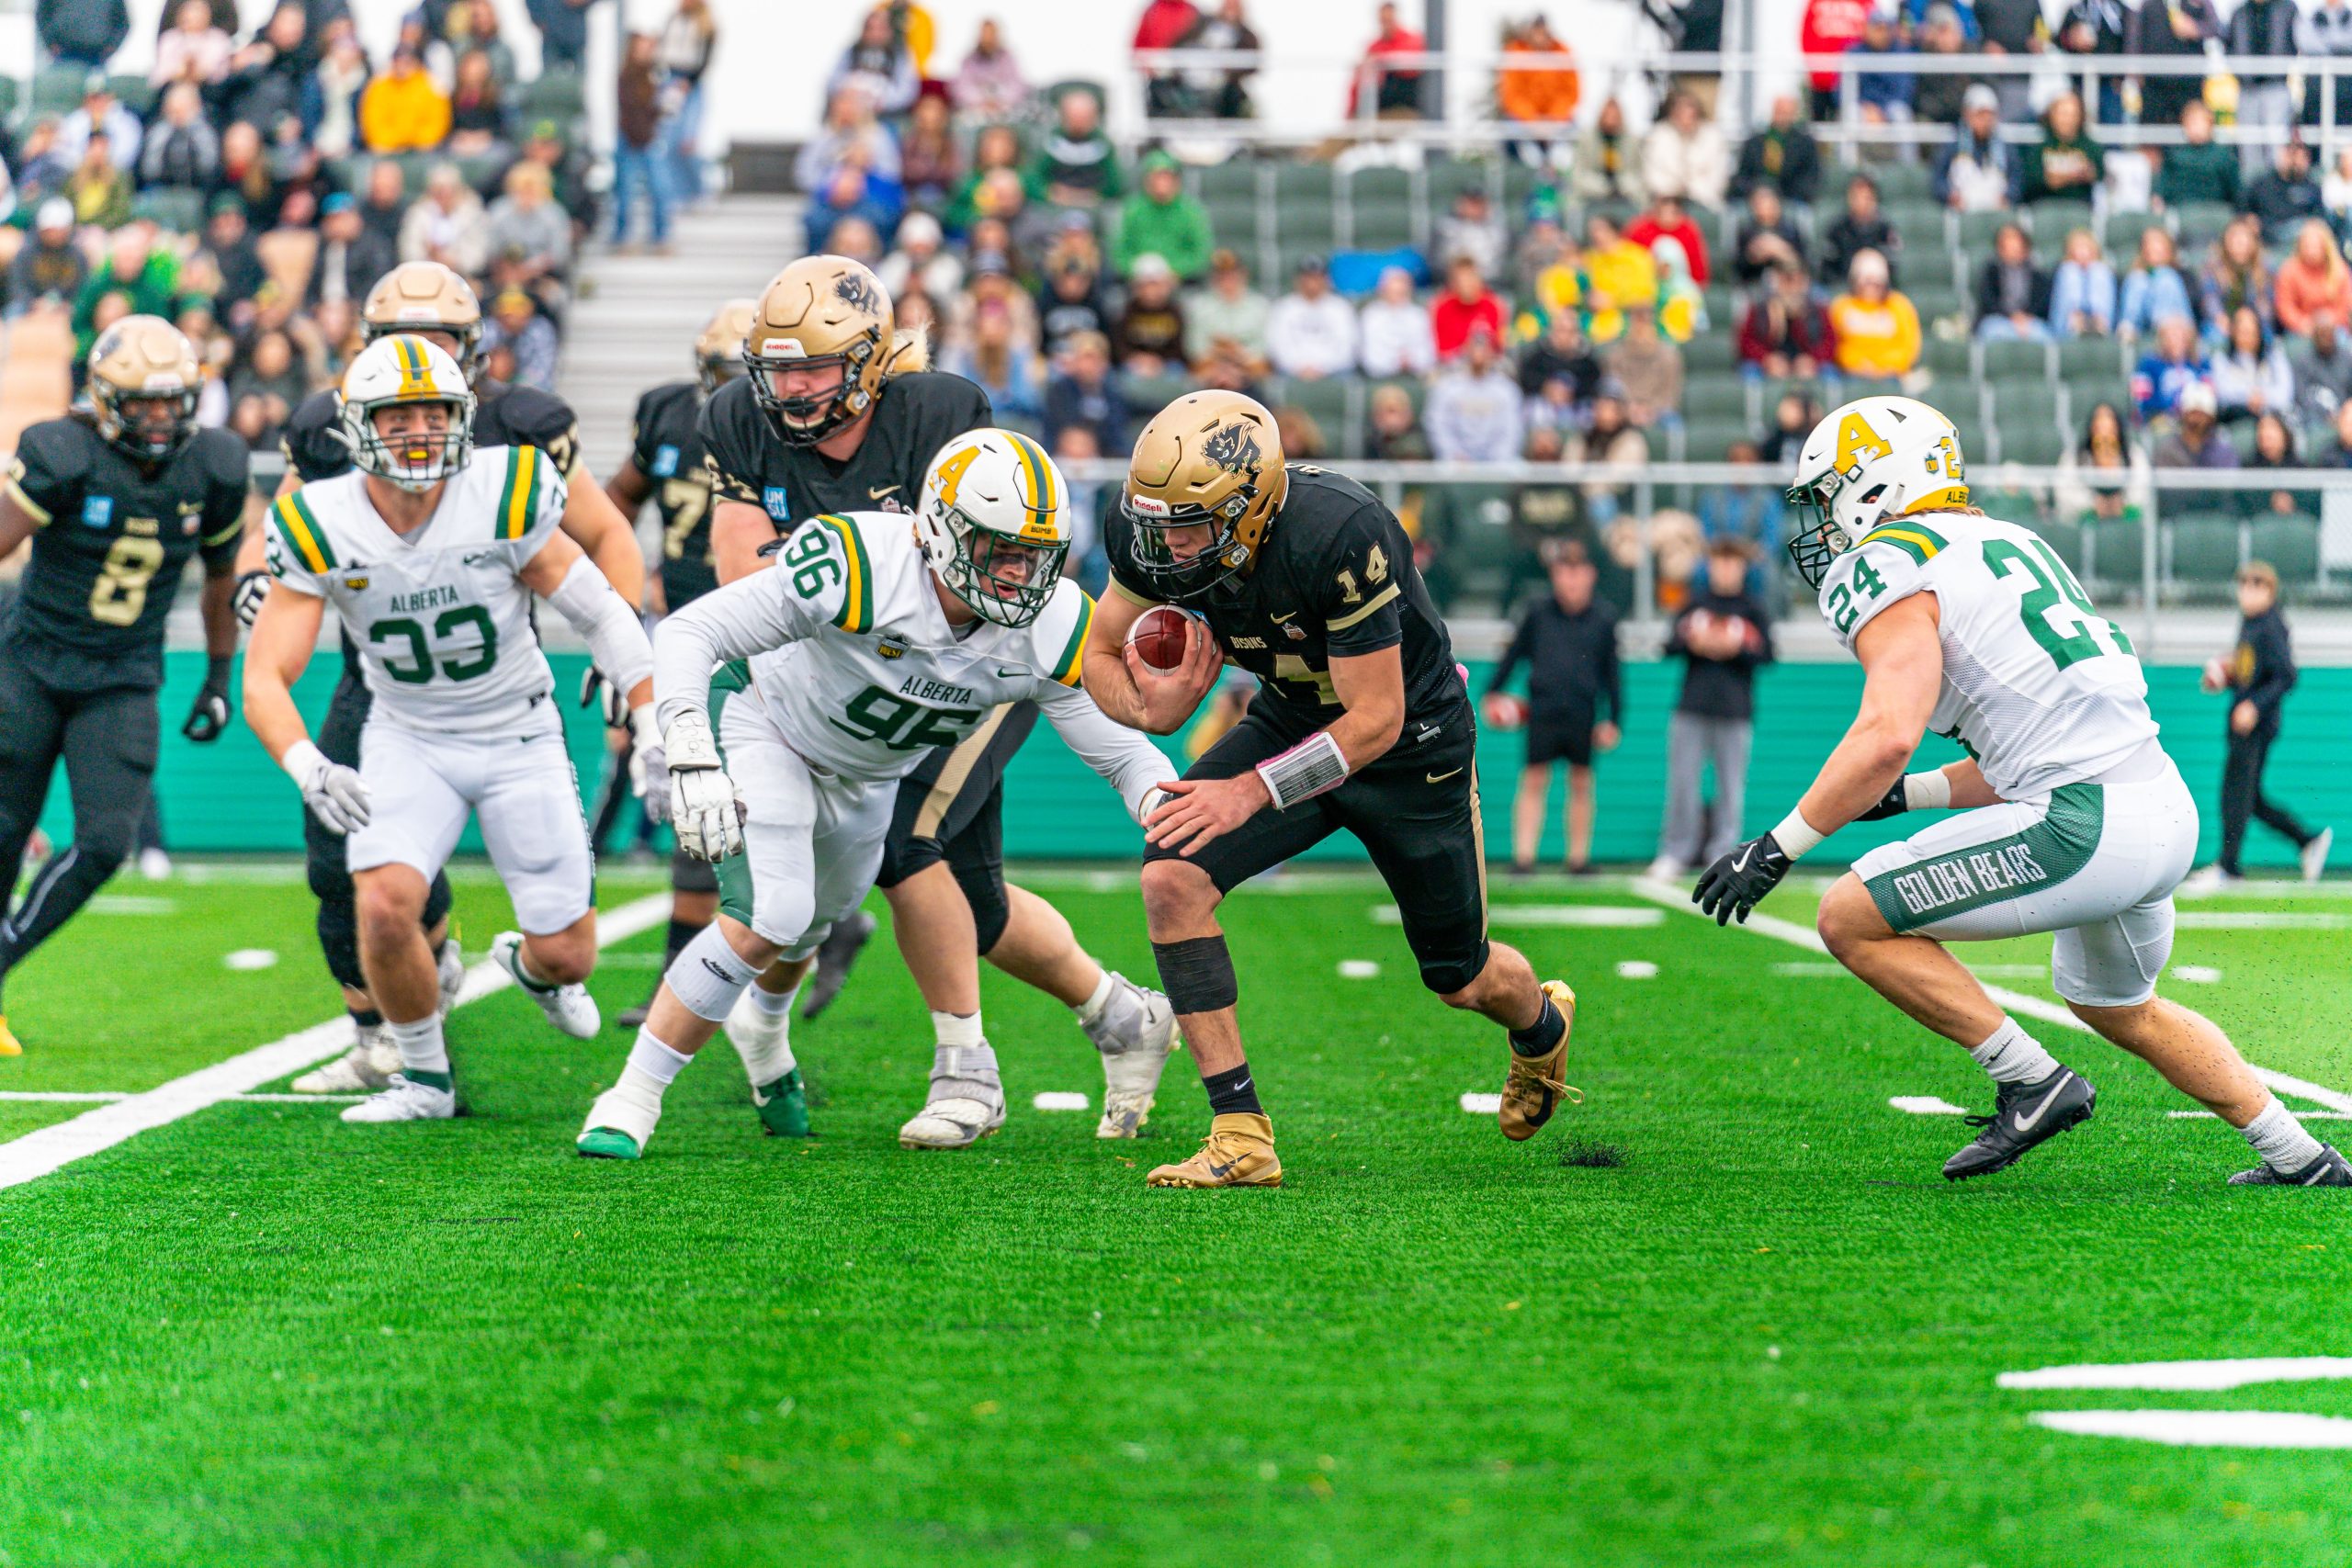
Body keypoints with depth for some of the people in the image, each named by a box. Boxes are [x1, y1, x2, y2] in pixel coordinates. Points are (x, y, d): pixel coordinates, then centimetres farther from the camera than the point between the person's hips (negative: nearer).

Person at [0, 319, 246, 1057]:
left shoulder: (214, 469, -4)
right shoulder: (65, 457, -17)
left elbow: (222, 574, 13)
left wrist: (220, 678, 16)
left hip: (123, 684, 3)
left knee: (106, 844, -12)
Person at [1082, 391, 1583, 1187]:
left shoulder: (1342, 539, -38)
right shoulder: (1155, 532, -22)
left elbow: (1375, 721, -31)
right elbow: (1100, 652, -6)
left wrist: (1252, 791, -36)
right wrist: (1150, 707, -28)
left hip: (1411, 741, -4)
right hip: (1292, 720, 4)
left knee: (1461, 978, 12)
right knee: (1172, 875, -22)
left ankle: (1541, 1024, 52)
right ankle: (1241, 1137, -17)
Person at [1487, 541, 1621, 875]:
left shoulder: (1603, 618, 3)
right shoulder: (1538, 614, 2)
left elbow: (1612, 672, 8)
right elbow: (1513, 654, 13)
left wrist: (1614, 719, 6)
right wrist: (1493, 693, 14)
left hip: (1583, 715, 1)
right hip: (1542, 712, -1)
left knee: (1581, 784, 7)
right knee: (1534, 781, -3)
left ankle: (1579, 857, 16)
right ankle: (1523, 856, -4)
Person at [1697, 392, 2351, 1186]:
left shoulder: (1891, 571, -5)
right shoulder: (2009, 545, 23)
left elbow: (1887, 738, -20)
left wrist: (1777, 848, -13)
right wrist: (1901, 797, 22)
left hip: (2086, 825, -10)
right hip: (2168, 812, 10)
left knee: (1852, 919, -3)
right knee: (2117, 1006, 33)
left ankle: (2035, 1083, -1)